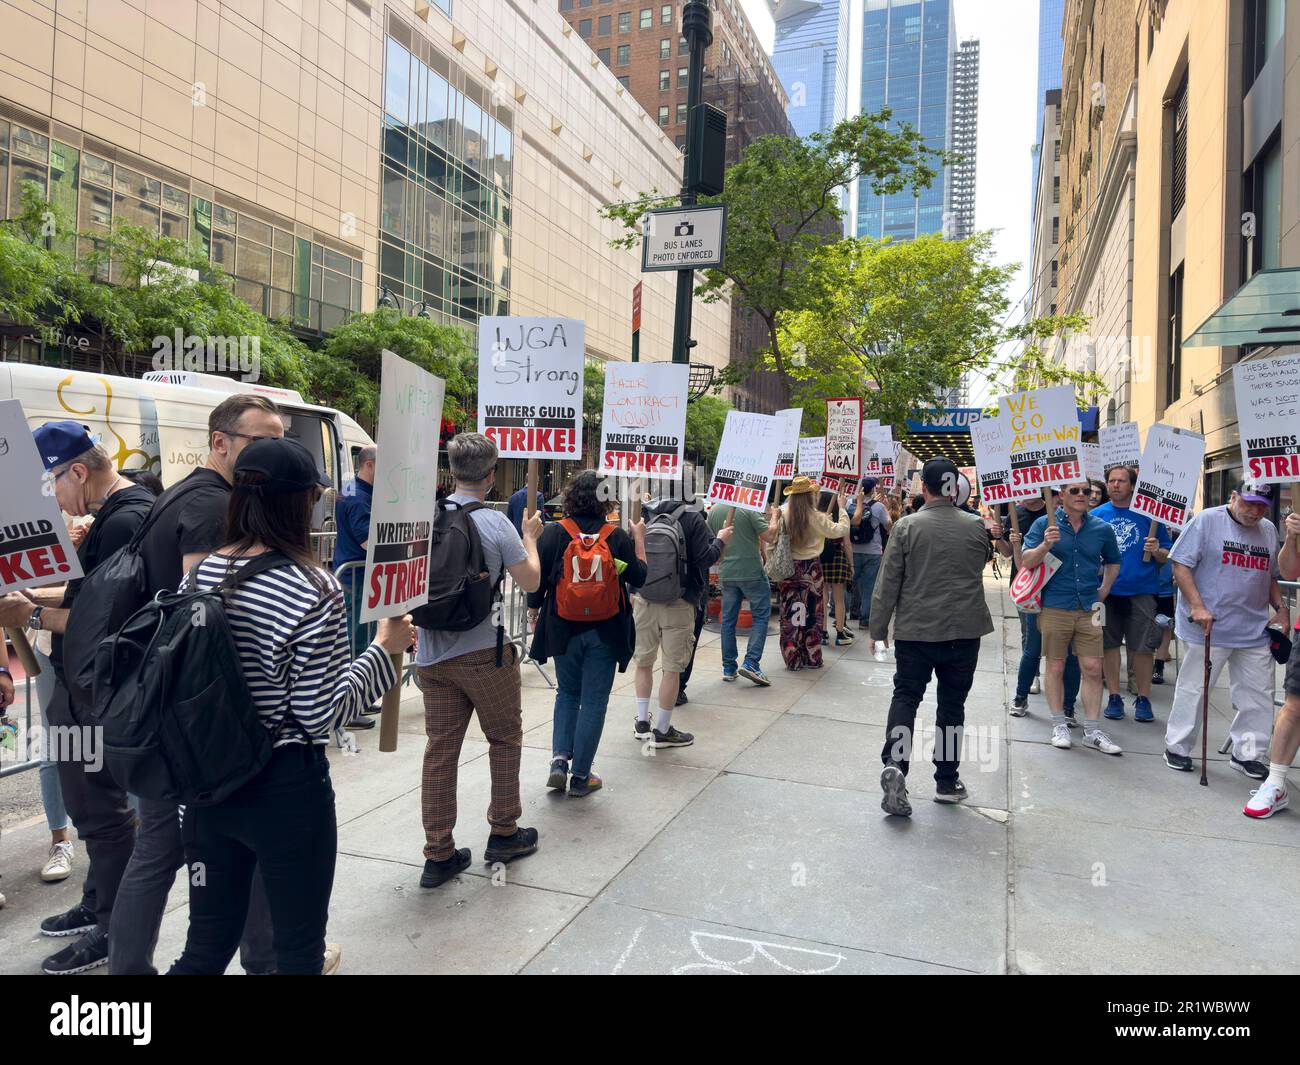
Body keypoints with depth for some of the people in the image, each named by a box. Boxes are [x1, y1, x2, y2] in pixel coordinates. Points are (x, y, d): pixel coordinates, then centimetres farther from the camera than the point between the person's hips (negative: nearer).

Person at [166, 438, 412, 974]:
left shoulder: (200, 575, -1)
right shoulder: (314, 590, -19)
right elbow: (321, 712, -18)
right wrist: (383, 648, -10)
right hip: (286, 791, -6)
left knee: (206, 947, 22)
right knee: (299, 952, 14)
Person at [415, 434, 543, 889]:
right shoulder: (494, 522, -13)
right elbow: (531, 582, -3)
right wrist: (530, 538, 11)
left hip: (432, 654, 5)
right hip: (483, 652, -4)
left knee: (440, 749, 9)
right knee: (505, 738, 15)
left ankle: (438, 855, 15)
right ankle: (503, 834, 24)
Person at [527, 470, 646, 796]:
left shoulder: (554, 533, -8)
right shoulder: (617, 536, -8)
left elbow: (537, 579, -3)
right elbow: (639, 577, 2)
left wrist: (534, 610, 13)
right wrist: (639, 539, 13)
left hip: (564, 630, 1)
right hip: (604, 632, -1)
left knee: (567, 694, 21)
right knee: (593, 701, 9)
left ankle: (559, 759, 9)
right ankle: (580, 776, 14)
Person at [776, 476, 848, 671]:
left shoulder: (784, 514, -7)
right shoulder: (816, 517, -12)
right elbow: (840, 530, -4)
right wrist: (842, 508, 4)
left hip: (789, 567, 2)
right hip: (811, 568, -1)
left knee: (790, 613, 8)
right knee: (811, 613, 10)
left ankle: (792, 658, 13)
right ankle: (811, 658, 16)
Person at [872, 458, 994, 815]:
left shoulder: (907, 526, -8)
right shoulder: (976, 526, -1)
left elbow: (888, 582, -7)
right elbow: (985, 560, 20)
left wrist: (878, 628, 2)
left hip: (915, 630, -2)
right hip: (964, 630, 2)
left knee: (905, 696, 8)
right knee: (952, 703, 12)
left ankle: (894, 764, -12)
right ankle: (947, 780, 20)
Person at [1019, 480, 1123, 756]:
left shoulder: (1102, 528, 7)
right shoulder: (1044, 524, -2)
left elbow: (1113, 564, 22)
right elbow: (1025, 562, -6)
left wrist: (1102, 594, 12)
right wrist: (1044, 546, -23)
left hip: (1089, 609, 3)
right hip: (1054, 608, -2)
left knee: (1093, 668, 2)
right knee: (1056, 667, 5)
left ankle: (1092, 731, 11)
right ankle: (1059, 726, 17)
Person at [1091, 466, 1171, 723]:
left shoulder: (1147, 513, 1)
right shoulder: (1097, 515, 4)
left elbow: (1167, 555, 4)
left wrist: (1157, 550, -16)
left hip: (1141, 589, -1)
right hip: (1107, 589, 1)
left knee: (1141, 646, 2)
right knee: (1110, 644, 8)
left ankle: (1144, 699, 16)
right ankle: (1114, 696, 20)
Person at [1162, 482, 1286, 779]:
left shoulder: (1269, 531, 13)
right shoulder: (1207, 521, -7)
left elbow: (1270, 576, 23)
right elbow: (1180, 565, -11)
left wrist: (1280, 608, 9)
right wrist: (1197, 606, -18)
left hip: (1256, 631, 6)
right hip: (1209, 629, -6)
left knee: (1258, 695, 9)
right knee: (1193, 689, 3)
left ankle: (1246, 754, 23)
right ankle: (1177, 748, 16)